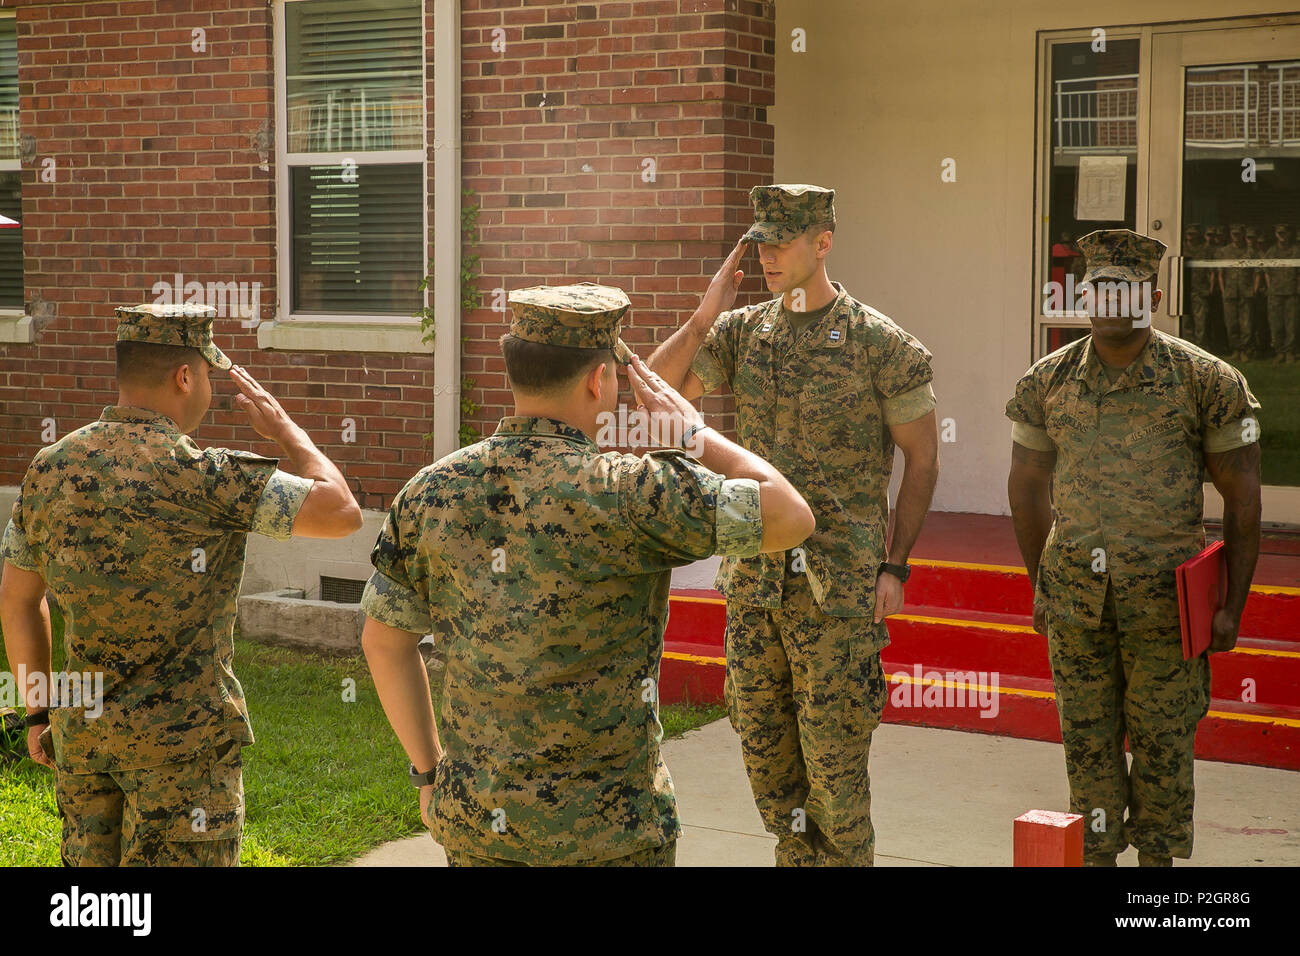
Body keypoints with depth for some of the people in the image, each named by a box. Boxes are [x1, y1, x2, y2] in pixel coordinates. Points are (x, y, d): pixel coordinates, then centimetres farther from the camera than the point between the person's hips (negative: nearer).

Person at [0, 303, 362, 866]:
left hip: (83, 732, 6)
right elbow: (340, 513, -17)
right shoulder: (199, 476, -18)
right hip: (183, 736, -6)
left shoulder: (52, 467, 1)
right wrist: (284, 429, -2)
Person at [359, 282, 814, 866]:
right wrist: (694, 434, 1)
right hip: (605, 830, -4)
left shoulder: (431, 492, -3)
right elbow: (790, 517, -12)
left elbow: (383, 640, 6)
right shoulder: (629, 494, -19)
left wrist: (428, 772, 17)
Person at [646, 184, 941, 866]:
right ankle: (798, 859, 30)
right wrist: (707, 310, -9)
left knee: (832, 754, -1)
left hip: (836, 582, -5)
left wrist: (894, 566, -6)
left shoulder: (879, 343, -7)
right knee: (763, 744, 13)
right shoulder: (741, 332, 5)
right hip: (753, 576, 5)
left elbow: (922, 457, -2)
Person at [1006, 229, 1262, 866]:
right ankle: (1096, 855, 21)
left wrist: (1232, 605, -4)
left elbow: (1242, 497, -2)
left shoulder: (1207, 381, -5)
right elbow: (1026, 486, 14)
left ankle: (1158, 856, 21)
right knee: (1087, 738, 9)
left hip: (1166, 597, -2)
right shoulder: (1047, 382, 3)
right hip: (1074, 595, 3)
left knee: (1162, 741, 6)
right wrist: (1041, 585, 15)